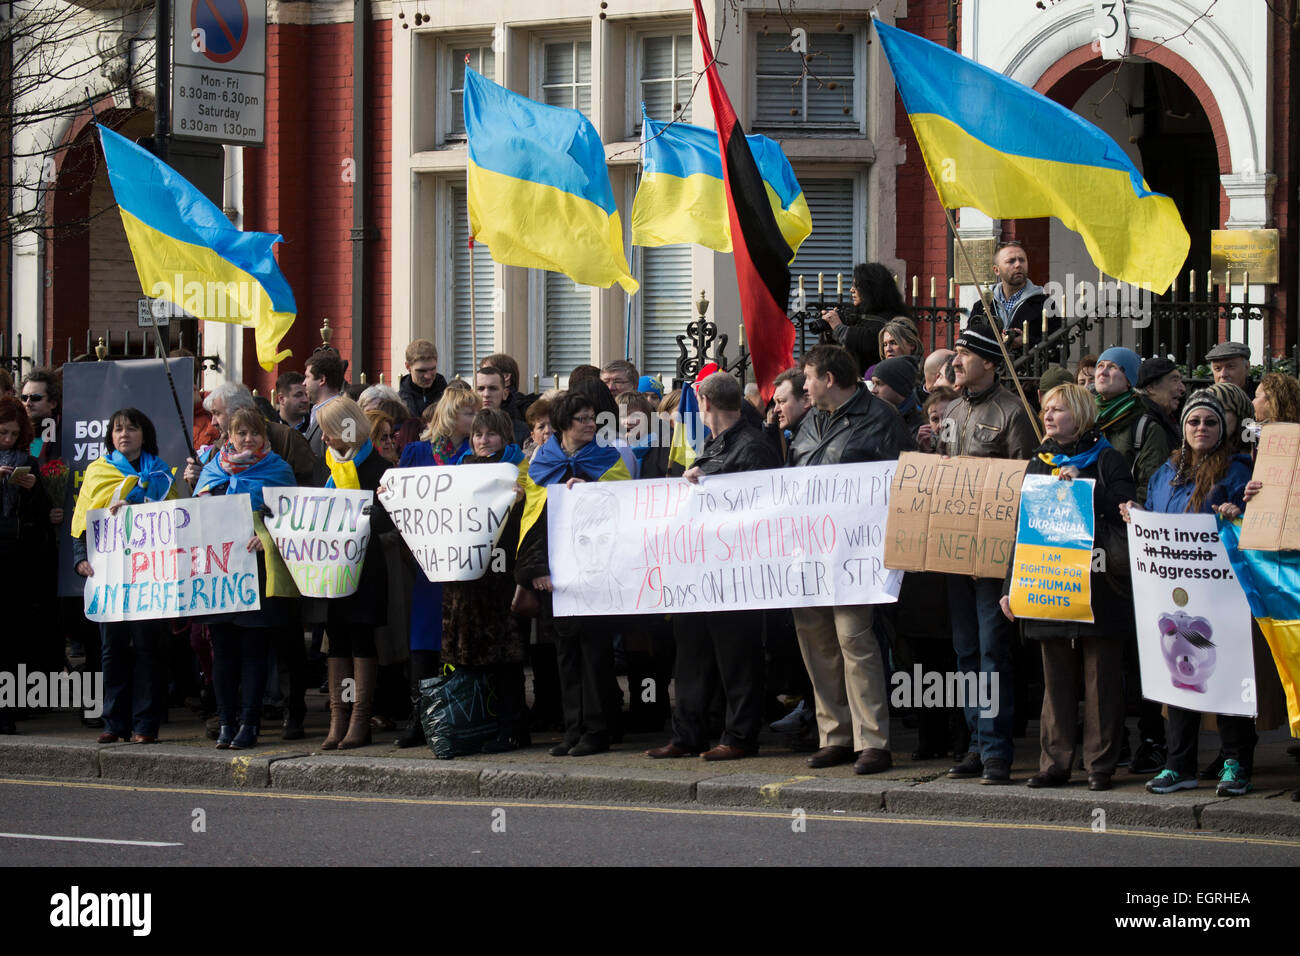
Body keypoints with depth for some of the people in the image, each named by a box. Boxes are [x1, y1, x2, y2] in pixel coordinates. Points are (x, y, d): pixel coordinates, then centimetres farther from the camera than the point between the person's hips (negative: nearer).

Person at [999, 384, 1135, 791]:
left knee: (1100, 677, -2)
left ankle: (1100, 764, 3)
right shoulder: (1039, 463, 16)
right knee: (1056, 678, 7)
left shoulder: (1107, 461, 1)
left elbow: (1124, 516, -8)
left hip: (1096, 585, -5)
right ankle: (1055, 762, 10)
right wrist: (1010, 586, 11)